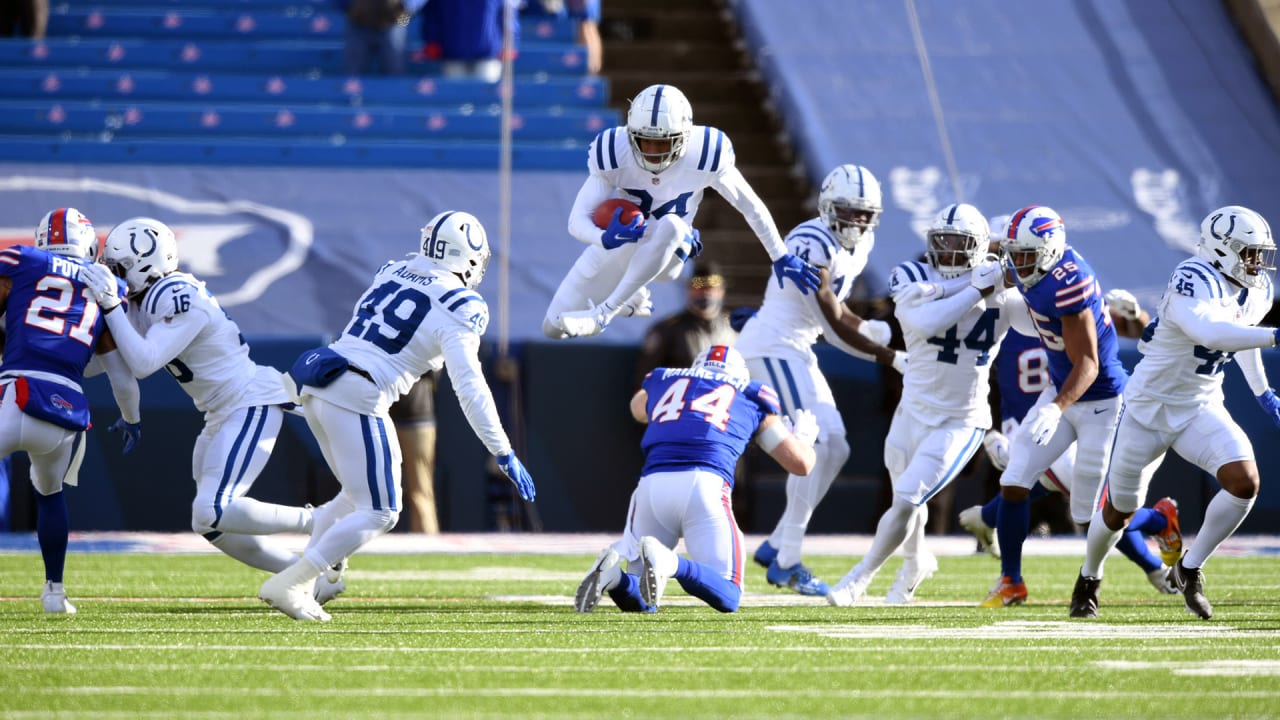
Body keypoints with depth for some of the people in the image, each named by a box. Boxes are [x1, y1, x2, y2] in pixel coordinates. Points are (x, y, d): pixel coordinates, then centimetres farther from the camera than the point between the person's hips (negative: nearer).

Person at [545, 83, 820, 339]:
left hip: (665, 253, -2)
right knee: (554, 327, 2)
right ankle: (632, 299, 31)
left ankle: (604, 313, -32)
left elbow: (751, 206, -11)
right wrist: (606, 238, -46)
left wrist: (781, 258, -6)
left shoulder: (704, 156, -26)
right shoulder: (613, 154, -25)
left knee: (669, 226, -39)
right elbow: (578, 220, -24)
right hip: (617, 247, 2)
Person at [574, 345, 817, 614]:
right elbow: (801, 463, 27)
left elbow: (639, 409, 55)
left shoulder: (661, 380, 29)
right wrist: (803, 435, 50)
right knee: (727, 598, 1)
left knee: (637, 601, 15)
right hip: (704, 484, -3)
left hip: (653, 484, 3)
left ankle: (613, 574, -21)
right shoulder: (751, 396, 24)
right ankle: (669, 563, -28)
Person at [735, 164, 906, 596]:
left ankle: (777, 547, 14)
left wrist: (869, 328, -3)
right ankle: (786, 561, -12)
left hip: (795, 352, 10)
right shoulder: (814, 245, -20)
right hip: (772, 346, -10)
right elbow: (835, 327, -21)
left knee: (834, 449, 8)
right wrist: (894, 359, -18)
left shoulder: (856, 246, 10)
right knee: (816, 446, -15)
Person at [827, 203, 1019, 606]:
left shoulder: (1001, 294, -7)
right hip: (914, 413, 2)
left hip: (961, 424, -2)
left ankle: (862, 576, 5)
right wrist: (975, 289, -31)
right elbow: (925, 322, -29)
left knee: (906, 501, -14)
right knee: (907, 500, 22)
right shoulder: (913, 280, -10)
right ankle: (916, 564, 53)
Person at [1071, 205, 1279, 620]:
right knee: (1120, 509, 10)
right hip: (1151, 408, -6)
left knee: (1244, 481, -19)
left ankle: (1189, 570, 0)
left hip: (1201, 407, 6)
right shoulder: (1193, 283, -27)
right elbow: (1211, 333, -47)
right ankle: (1089, 578, 41)